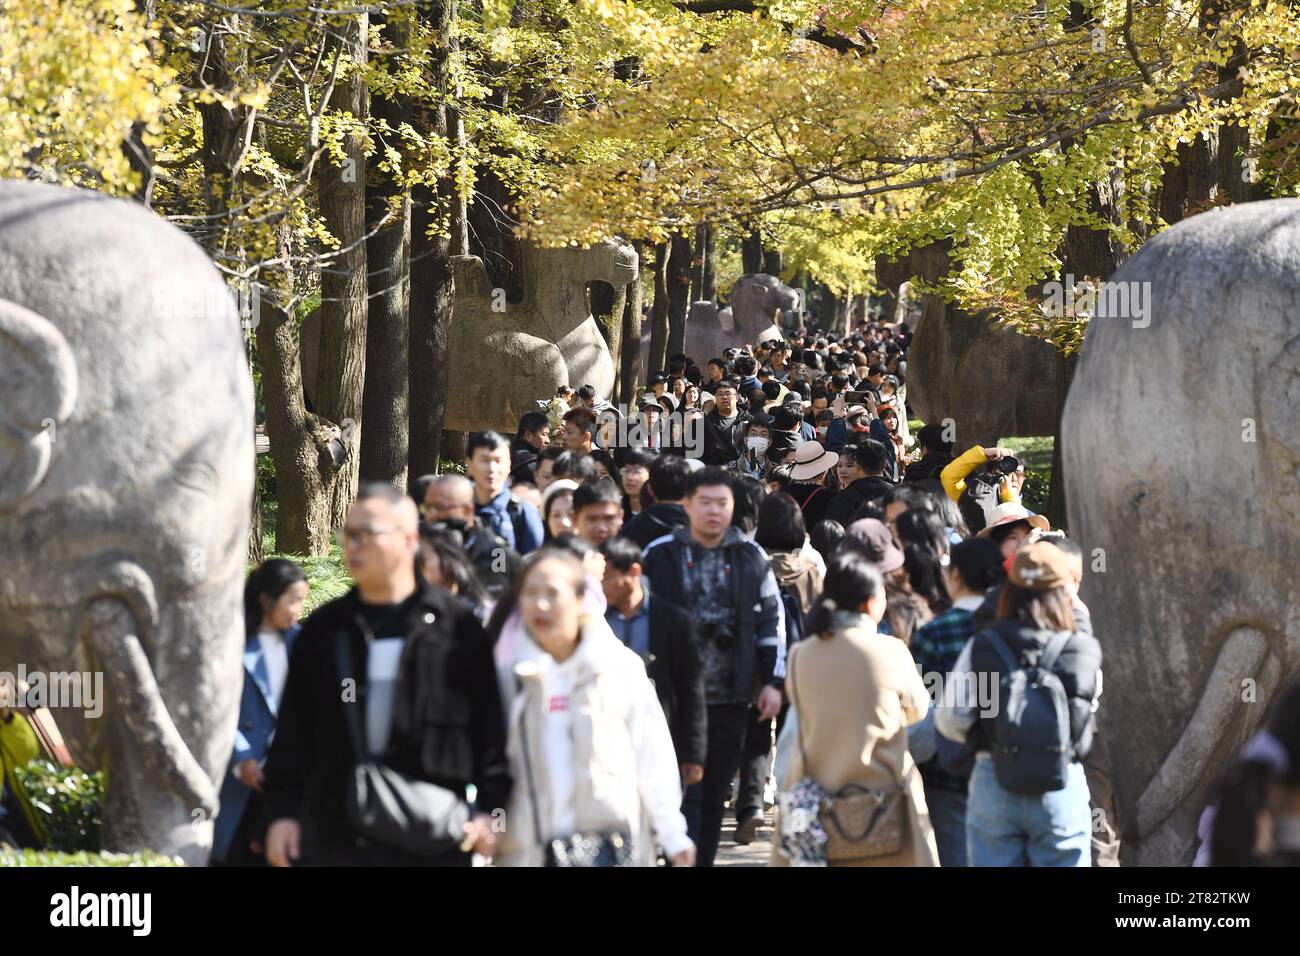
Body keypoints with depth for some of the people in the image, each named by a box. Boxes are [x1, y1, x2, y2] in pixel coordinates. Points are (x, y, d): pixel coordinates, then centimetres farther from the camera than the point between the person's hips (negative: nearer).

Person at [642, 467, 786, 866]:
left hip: (731, 697, 3)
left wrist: (772, 682, 5)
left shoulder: (751, 557, 7)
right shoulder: (658, 556, -1)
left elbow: (772, 620, 11)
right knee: (684, 792, -7)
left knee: (715, 795, 9)